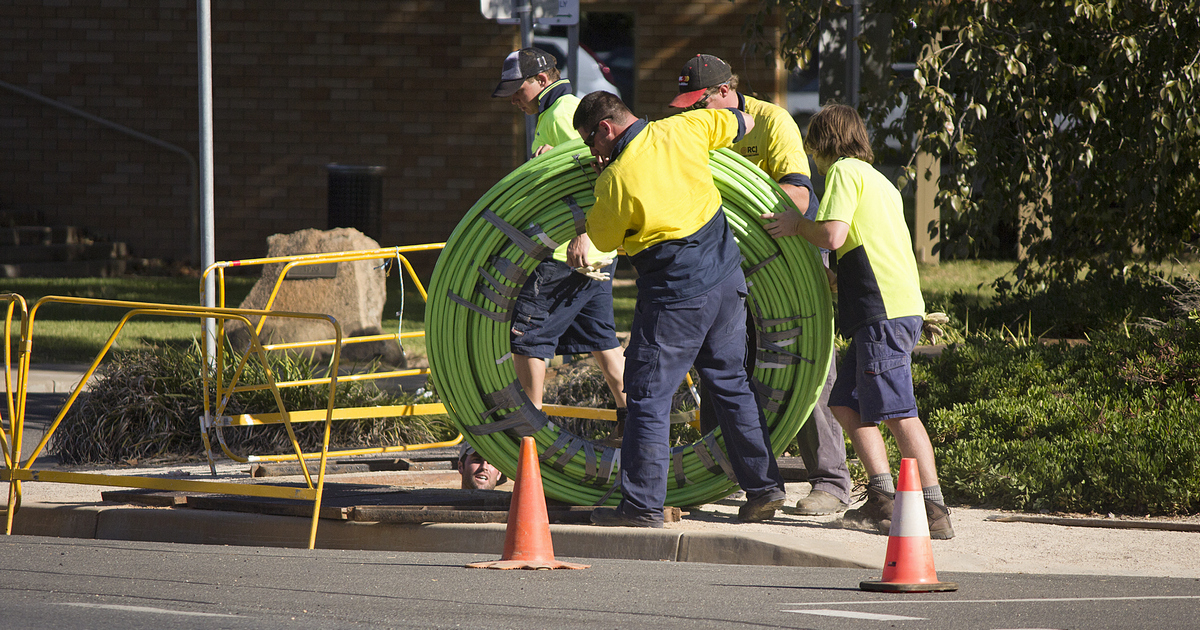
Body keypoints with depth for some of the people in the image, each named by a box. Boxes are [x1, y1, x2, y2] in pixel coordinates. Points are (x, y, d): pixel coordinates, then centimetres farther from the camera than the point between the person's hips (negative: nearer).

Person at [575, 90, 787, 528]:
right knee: (730, 382, 17)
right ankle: (764, 487, 18)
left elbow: (602, 239, 1)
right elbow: (743, 124, 16)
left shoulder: (617, 179, -16)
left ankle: (643, 504, 2)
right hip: (727, 279, 7)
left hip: (675, 296, -7)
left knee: (648, 394, 2)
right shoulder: (680, 130, -1)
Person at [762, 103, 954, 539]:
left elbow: (832, 235, -15)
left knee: (897, 413, -11)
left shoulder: (844, 171, -1)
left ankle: (934, 514, -16)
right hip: (900, 305, 10)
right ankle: (882, 500, 8)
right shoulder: (880, 182, 26)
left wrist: (797, 225, 3)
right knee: (846, 404, 13)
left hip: (884, 312, -10)